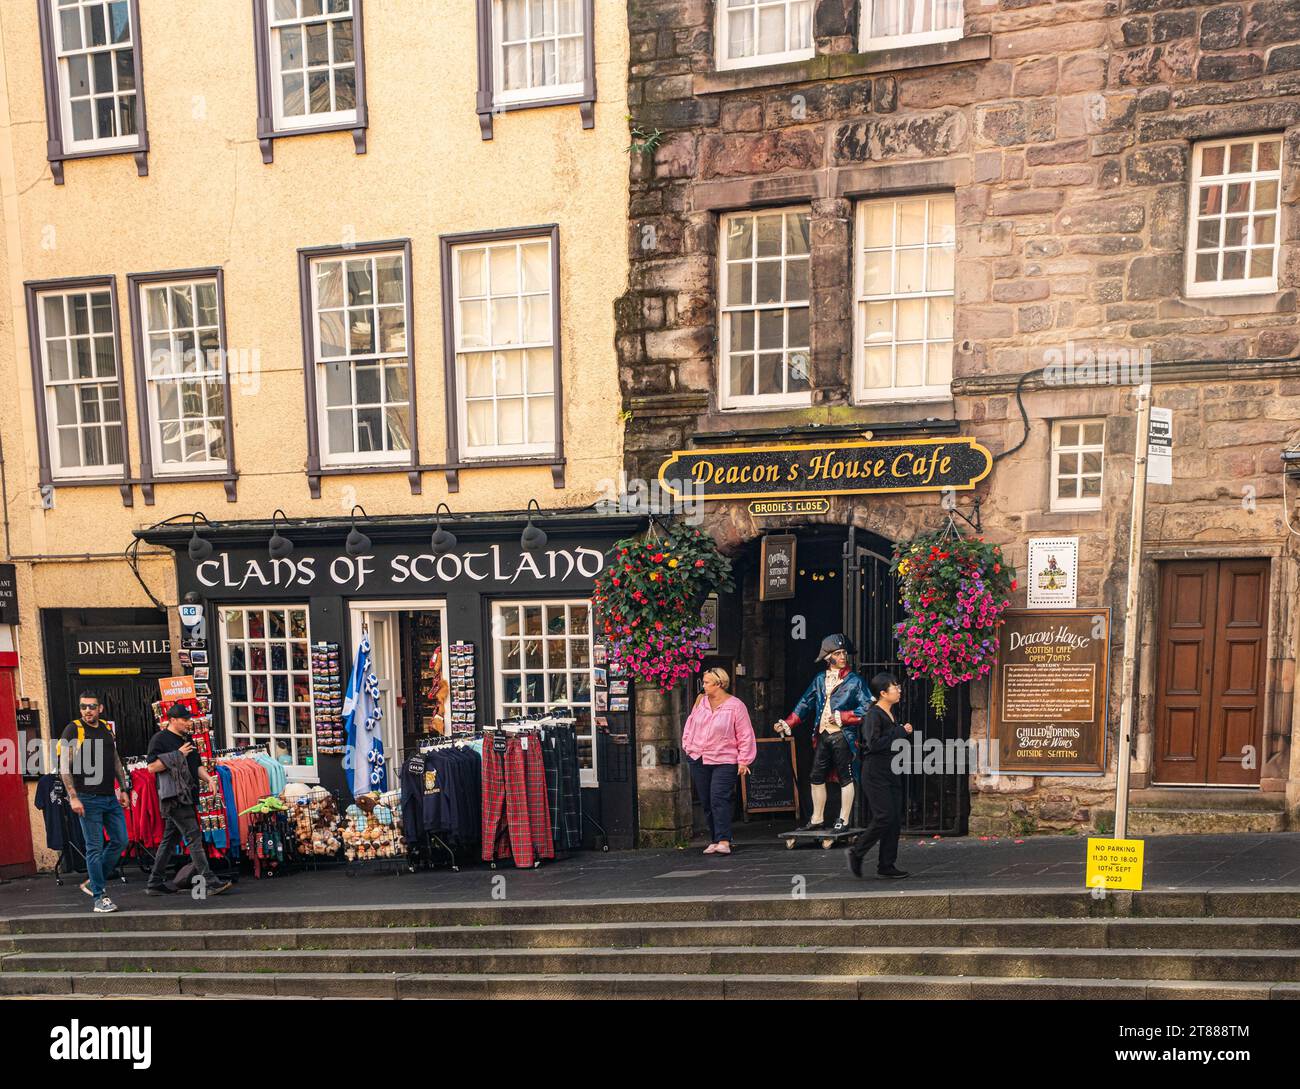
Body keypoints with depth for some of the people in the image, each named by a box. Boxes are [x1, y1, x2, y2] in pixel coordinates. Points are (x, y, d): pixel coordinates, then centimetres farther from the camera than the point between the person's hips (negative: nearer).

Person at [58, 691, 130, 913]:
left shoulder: (107, 728, 12)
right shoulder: (73, 730, -6)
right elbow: (64, 768, -11)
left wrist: (123, 789, 16)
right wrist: (73, 797, -18)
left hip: (110, 797, 6)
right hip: (88, 799, -6)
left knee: (120, 841, 8)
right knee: (95, 847, -2)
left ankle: (93, 882, 24)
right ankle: (99, 897, 6)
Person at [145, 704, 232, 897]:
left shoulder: (187, 738, 19)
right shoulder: (160, 739, -7)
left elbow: (197, 764, 22)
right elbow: (152, 767, -14)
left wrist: (207, 778, 5)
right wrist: (177, 755, -17)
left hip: (187, 796, 9)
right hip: (173, 796, -9)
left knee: (170, 839, 14)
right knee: (193, 837, -12)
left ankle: (155, 883, 24)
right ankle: (209, 882, -14)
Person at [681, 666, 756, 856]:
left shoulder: (735, 706, -8)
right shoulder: (700, 701, 8)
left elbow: (745, 735, -6)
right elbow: (690, 723, 19)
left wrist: (743, 761, -8)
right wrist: (688, 745, 10)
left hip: (724, 761, -6)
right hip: (698, 760, 6)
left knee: (719, 799, -16)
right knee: (706, 802, 8)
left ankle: (723, 842, -17)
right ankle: (714, 840, 18)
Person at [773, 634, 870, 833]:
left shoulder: (855, 681, -1)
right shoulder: (820, 679, 13)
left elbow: (865, 709, -6)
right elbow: (805, 704, 13)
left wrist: (841, 717, -13)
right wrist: (786, 724, 4)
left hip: (843, 736, -5)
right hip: (822, 735, 5)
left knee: (845, 778, 2)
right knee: (817, 777, 9)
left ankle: (844, 820, 11)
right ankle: (817, 819, 20)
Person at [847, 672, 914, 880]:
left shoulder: (891, 713, 14)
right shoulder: (874, 714, -13)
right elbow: (874, 744, -23)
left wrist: (903, 731, 7)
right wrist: (900, 732, -18)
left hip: (891, 772, 9)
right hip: (876, 773, -9)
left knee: (895, 819, 6)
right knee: (885, 816, -12)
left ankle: (886, 865, 14)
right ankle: (857, 850, 6)